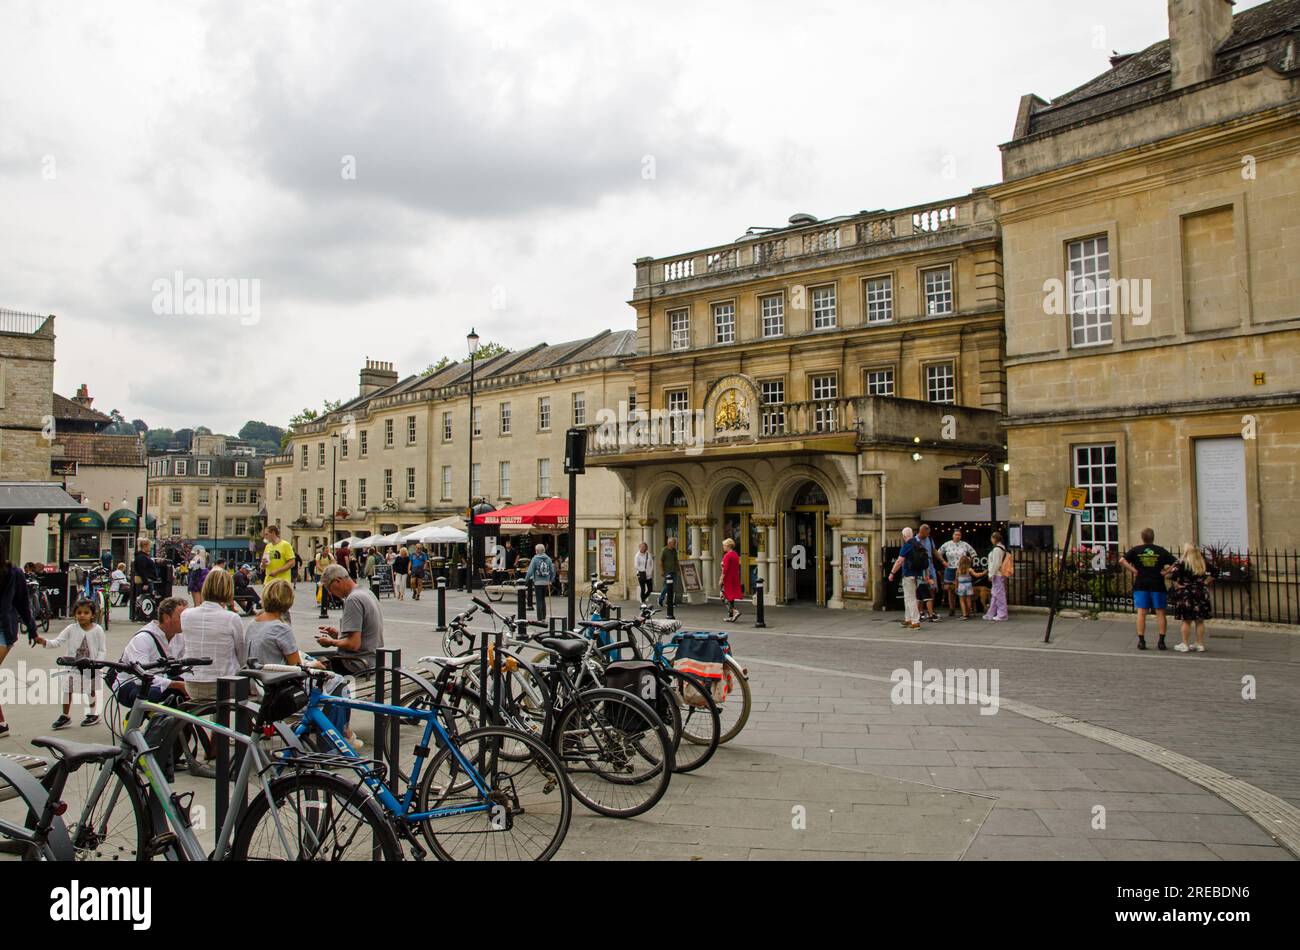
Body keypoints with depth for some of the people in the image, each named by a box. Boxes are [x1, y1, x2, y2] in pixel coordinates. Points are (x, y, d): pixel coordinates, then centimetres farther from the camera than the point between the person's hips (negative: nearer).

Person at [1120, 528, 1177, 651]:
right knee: (1160, 613, 8)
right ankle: (1161, 641, 7)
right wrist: (1165, 571, -2)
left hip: (1141, 585, 0)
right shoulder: (1161, 551, 2)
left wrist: (1133, 570, -6)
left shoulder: (1136, 550, 0)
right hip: (1157, 585, 0)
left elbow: (1122, 561, -10)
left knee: (1141, 613, 2)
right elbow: (1176, 562, -4)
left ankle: (1141, 641, 2)